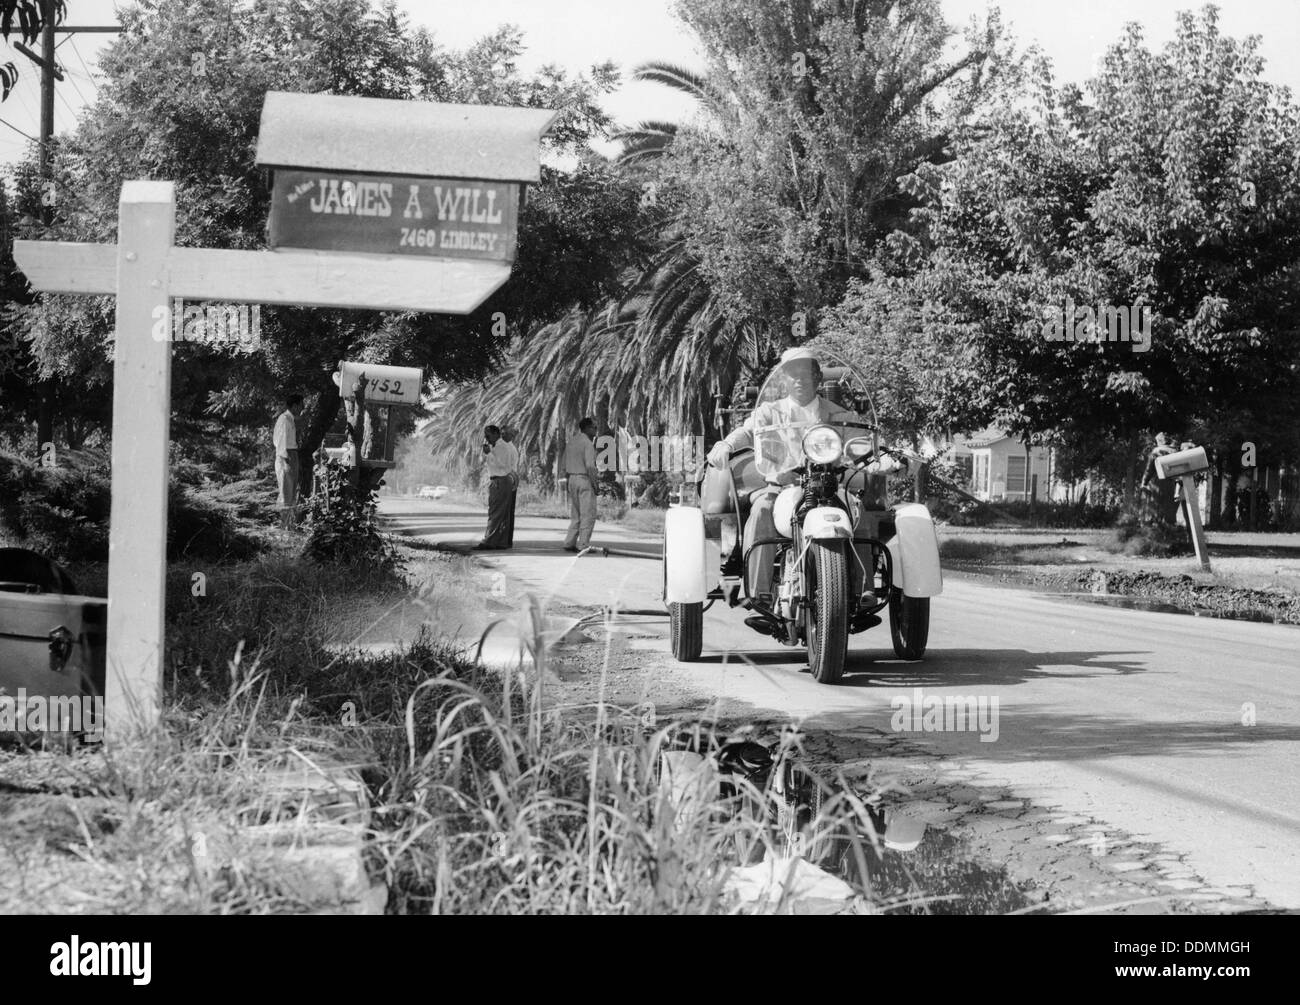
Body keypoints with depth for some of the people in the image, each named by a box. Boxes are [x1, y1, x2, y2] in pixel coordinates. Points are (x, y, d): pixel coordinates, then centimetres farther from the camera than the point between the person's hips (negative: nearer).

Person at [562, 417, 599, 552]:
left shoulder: (571, 441, 13)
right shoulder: (587, 443, -12)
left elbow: (565, 465, 15)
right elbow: (590, 466, -20)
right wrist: (594, 484, -13)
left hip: (572, 480, 8)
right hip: (585, 479, -8)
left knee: (575, 514, 14)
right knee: (588, 514, -4)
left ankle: (569, 543, 11)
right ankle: (583, 545, -7)